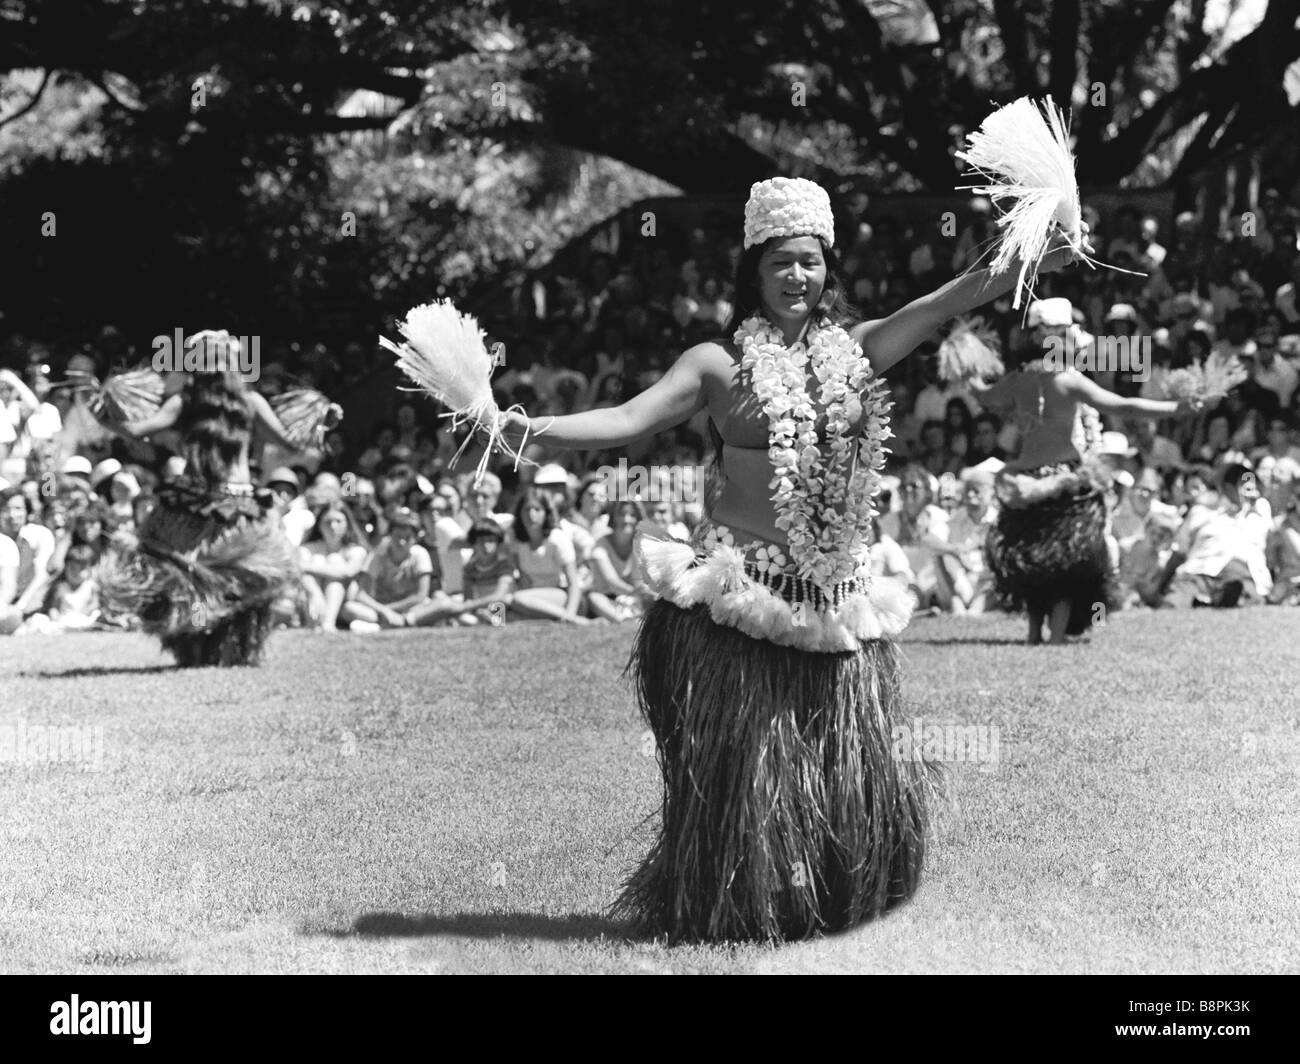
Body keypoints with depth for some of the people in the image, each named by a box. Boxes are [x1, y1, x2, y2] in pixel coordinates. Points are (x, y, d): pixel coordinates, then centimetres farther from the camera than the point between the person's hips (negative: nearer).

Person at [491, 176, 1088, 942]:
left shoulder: (853, 352, 9)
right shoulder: (721, 363, -1)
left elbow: (945, 304, 3)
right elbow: (628, 421, -9)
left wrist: (1039, 262, -4)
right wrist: (531, 430, -22)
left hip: (837, 597, 4)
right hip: (742, 598, -4)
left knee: (856, 766, 6)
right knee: (744, 770, -1)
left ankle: (830, 908, 22)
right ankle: (729, 914, 14)